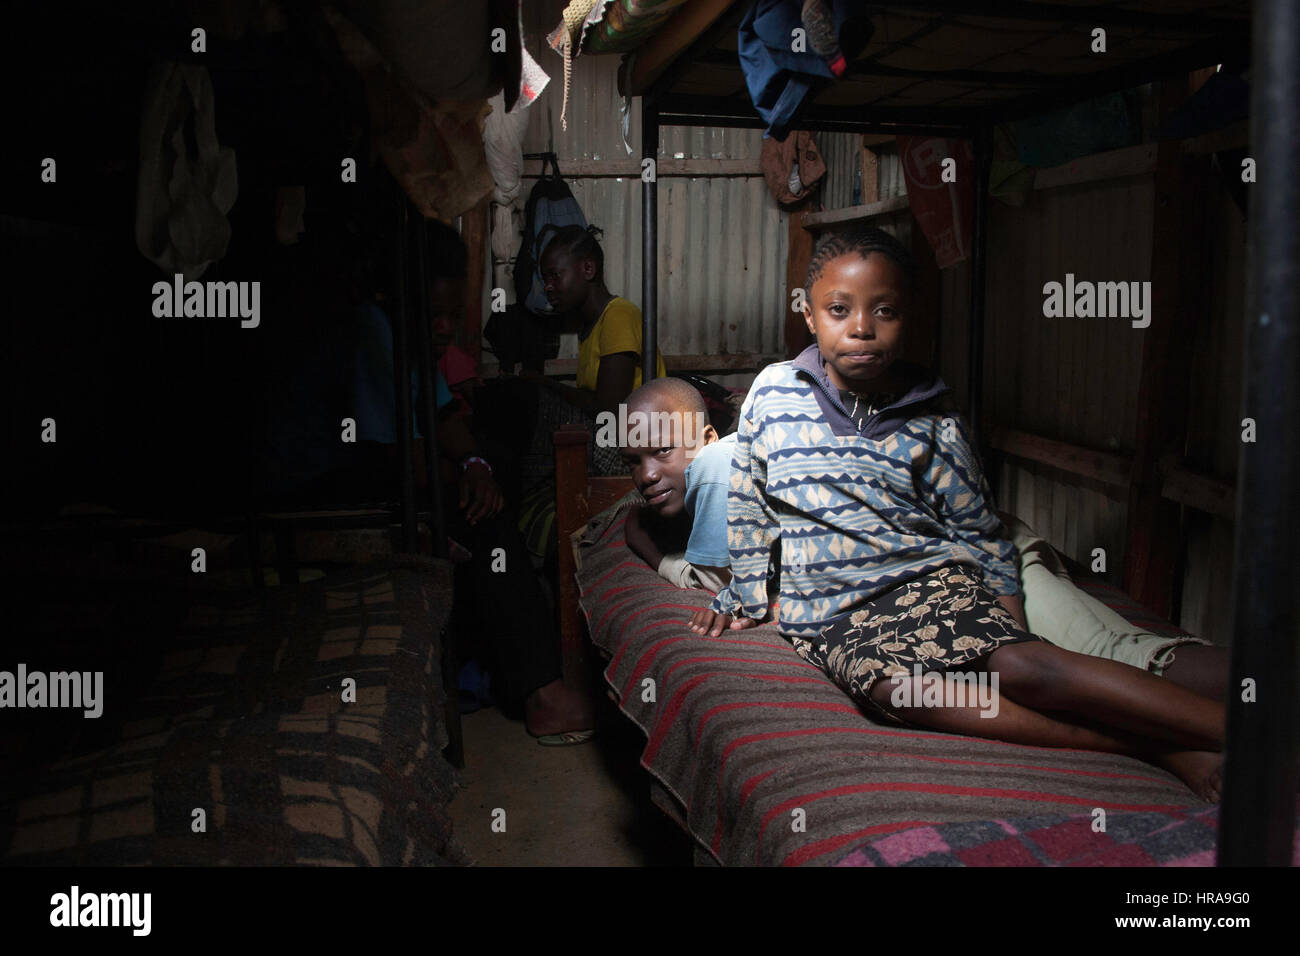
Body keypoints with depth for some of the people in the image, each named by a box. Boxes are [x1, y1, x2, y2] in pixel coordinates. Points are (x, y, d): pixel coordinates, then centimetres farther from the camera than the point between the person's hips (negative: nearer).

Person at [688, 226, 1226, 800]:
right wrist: (747, 597, 18)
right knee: (894, 685, -34)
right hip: (829, 615, -1)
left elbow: (981, 535, 10)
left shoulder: (933, 426, 4)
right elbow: (748, 505, 16)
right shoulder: (773, 393, 4)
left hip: (928, 579, 1)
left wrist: (1012, 622, -2)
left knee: (1021, 666, -31)